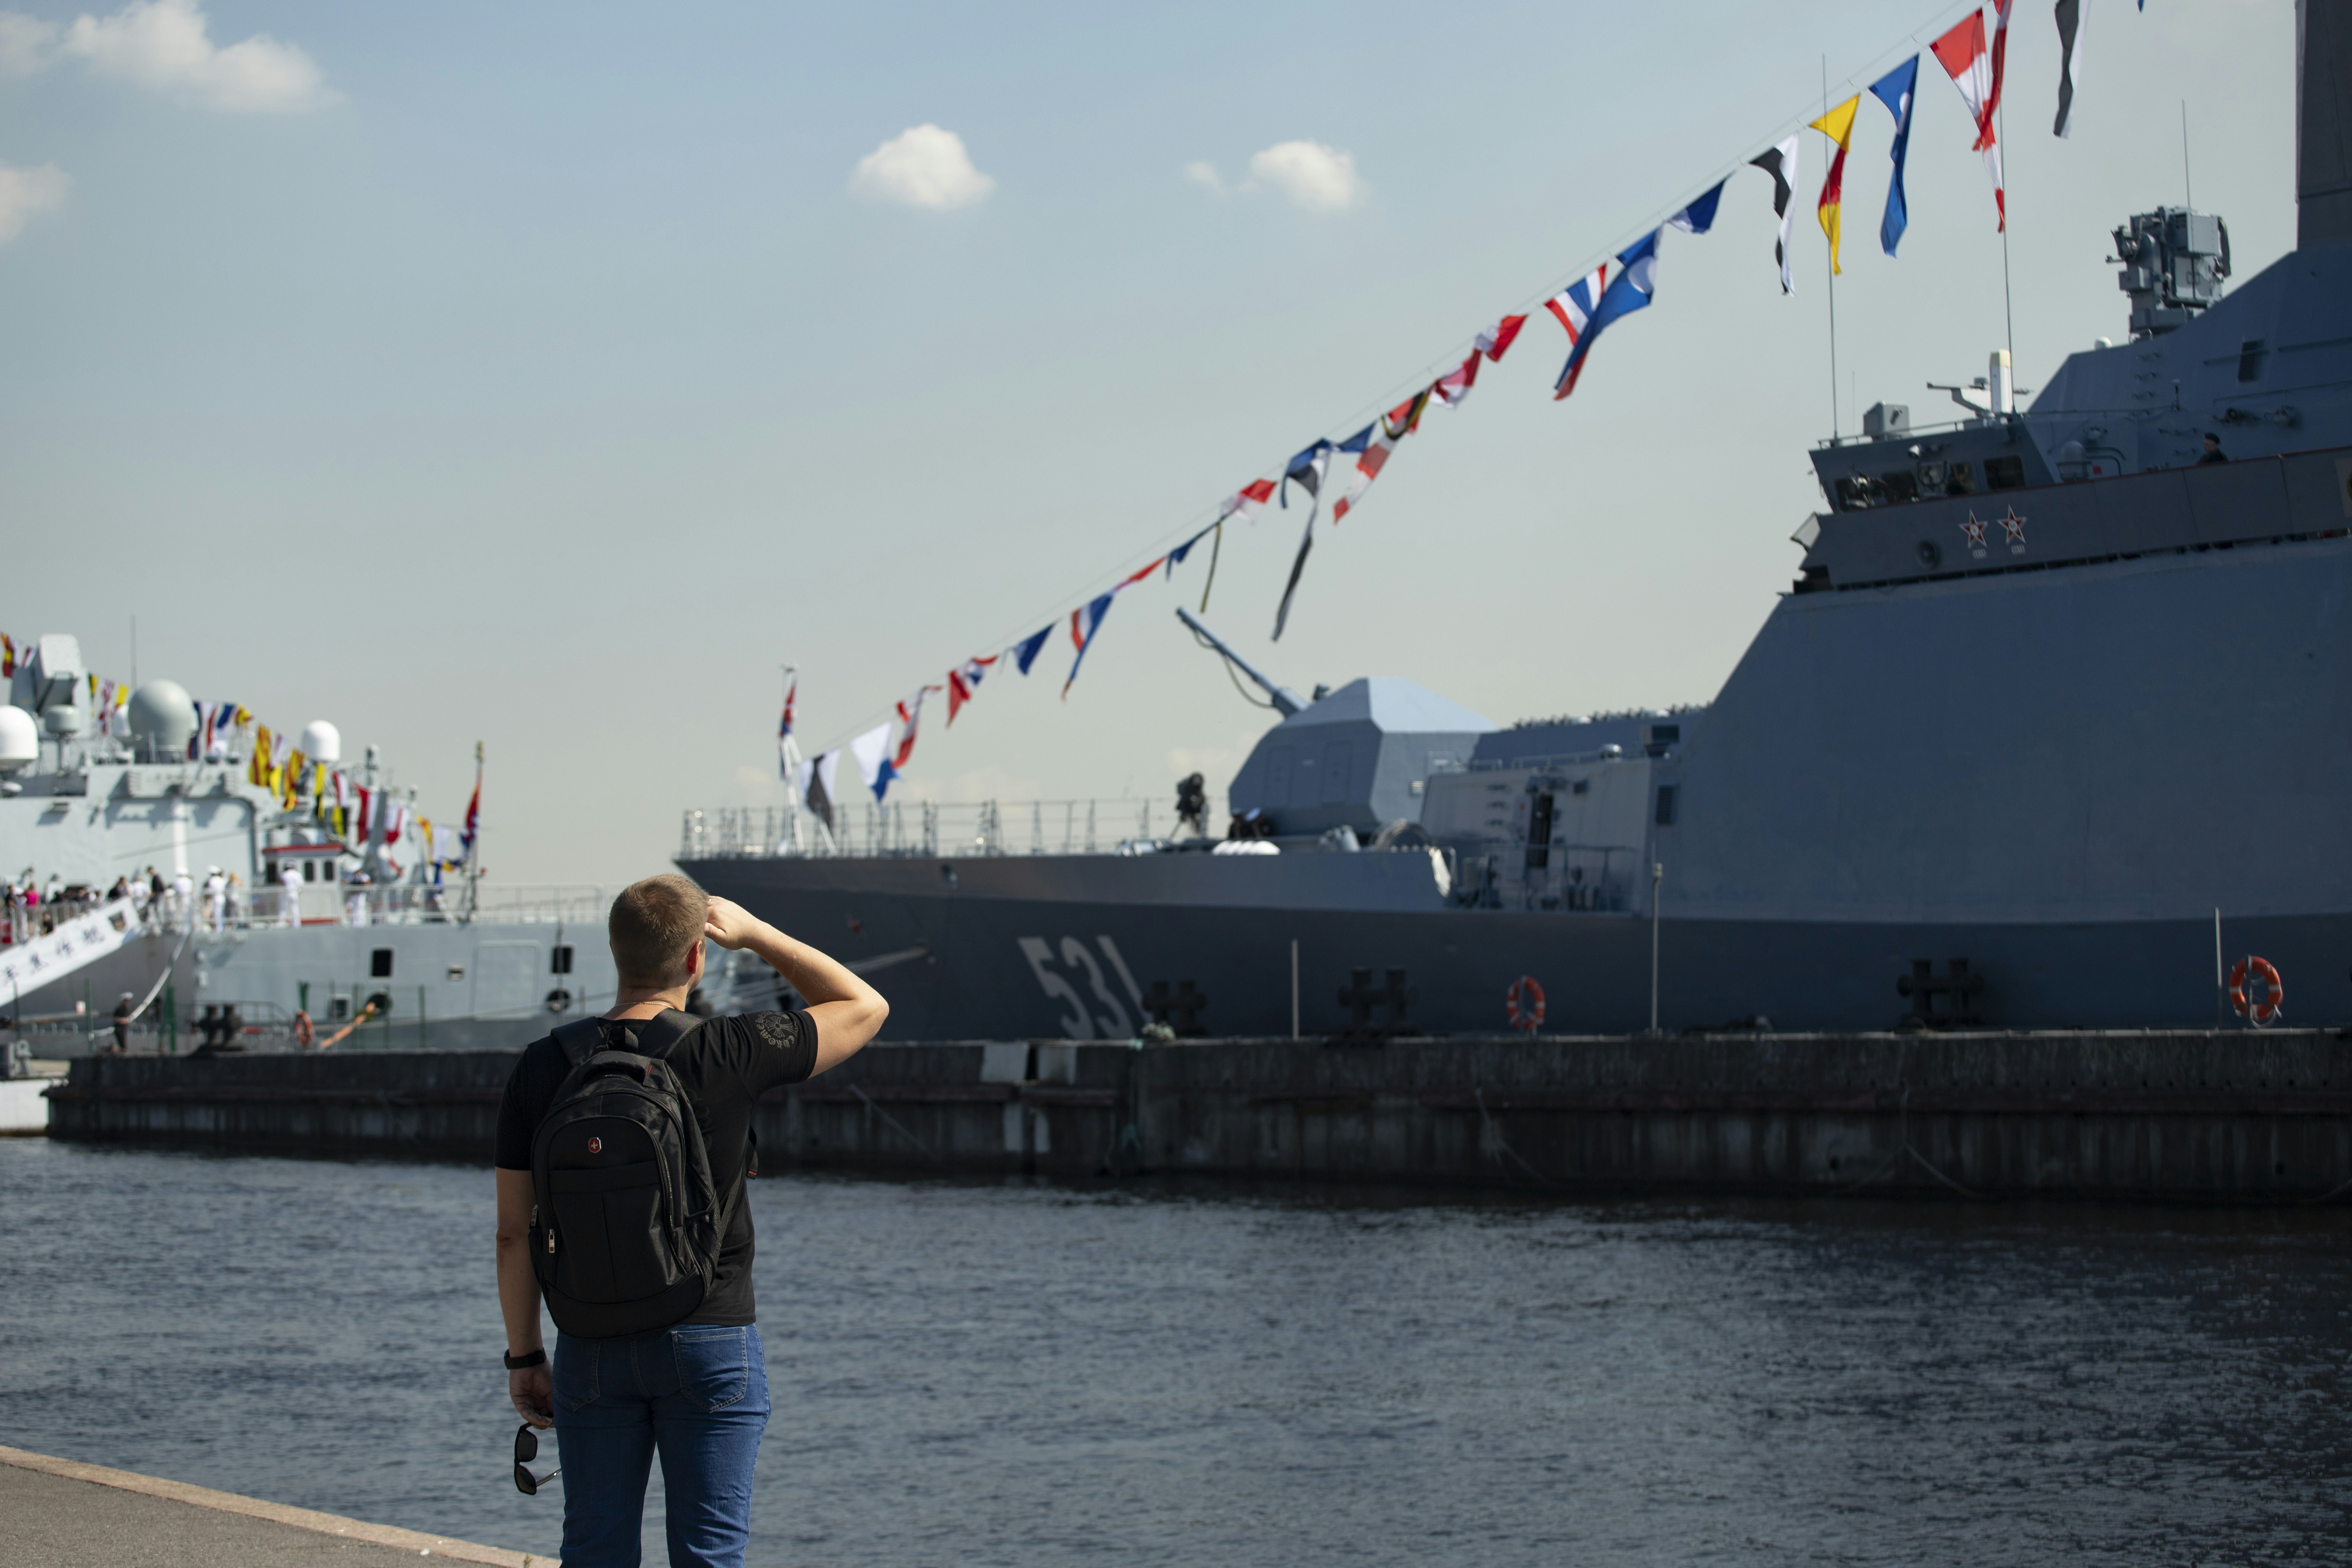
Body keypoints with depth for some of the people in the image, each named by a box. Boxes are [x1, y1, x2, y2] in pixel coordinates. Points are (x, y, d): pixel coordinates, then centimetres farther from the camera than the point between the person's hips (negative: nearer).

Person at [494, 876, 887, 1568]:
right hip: (712, 1342, -3)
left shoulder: (545, 1067, -3)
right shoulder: (732, 1054, -11)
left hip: (593, 1348, 3)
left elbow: (514, 1232, 0)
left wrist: (524, 1356, 9)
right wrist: (755, 934, 8)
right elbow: (864, 1007, 4)